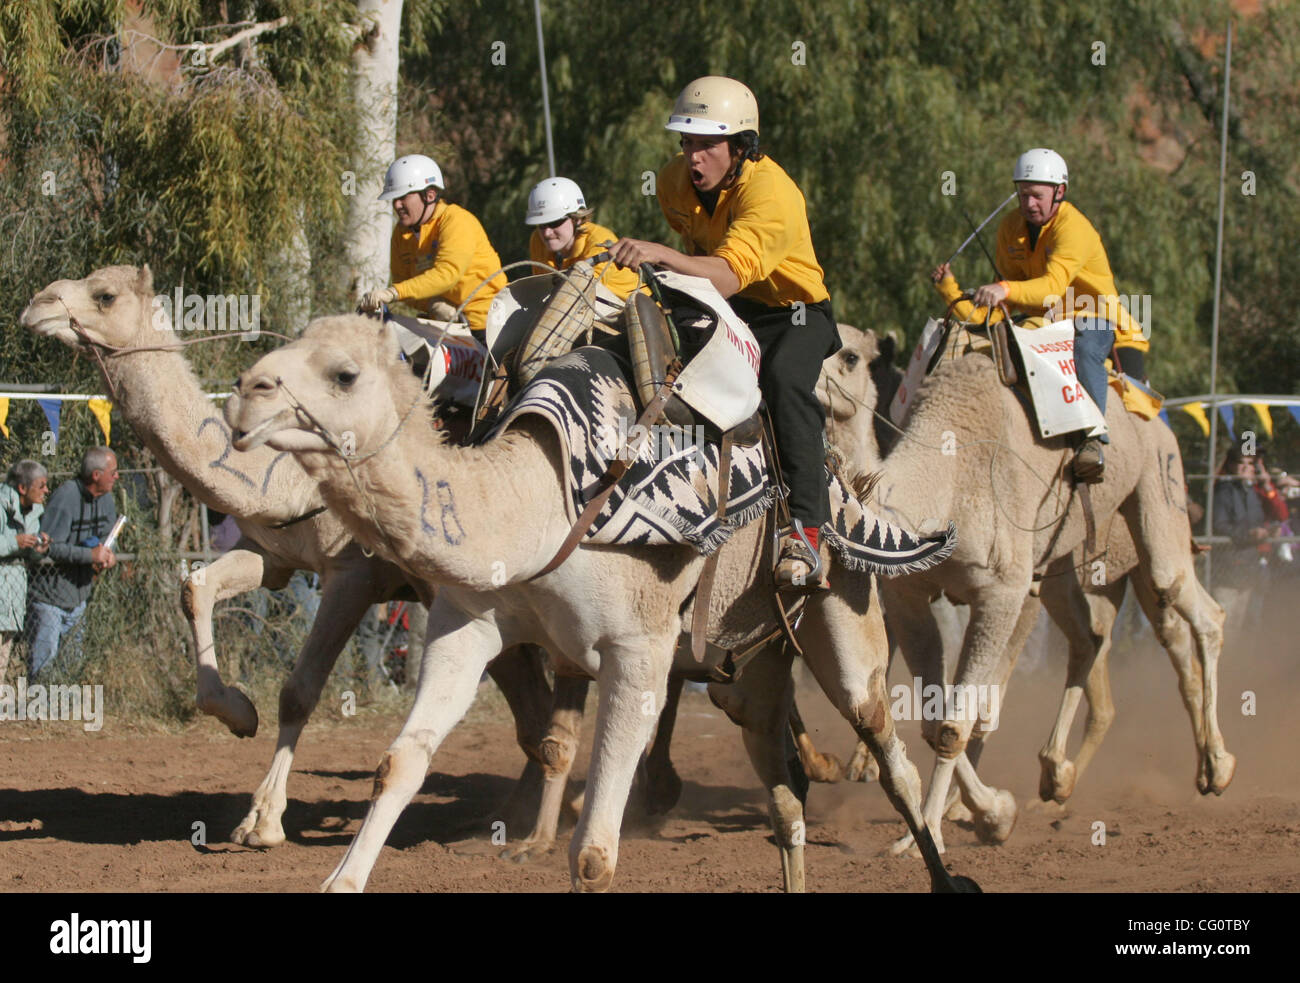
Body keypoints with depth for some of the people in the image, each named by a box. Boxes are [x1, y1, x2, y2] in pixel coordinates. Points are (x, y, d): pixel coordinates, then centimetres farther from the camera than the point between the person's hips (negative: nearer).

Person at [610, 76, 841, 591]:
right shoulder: (674, 182, -5)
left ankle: (806, 533, -40)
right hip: (722, 310, 7)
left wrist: (662, 255, -57)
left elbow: (729, 275, -45)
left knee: (784, 381, -35)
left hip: (793, 311, -7)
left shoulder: (772, 193, -29)